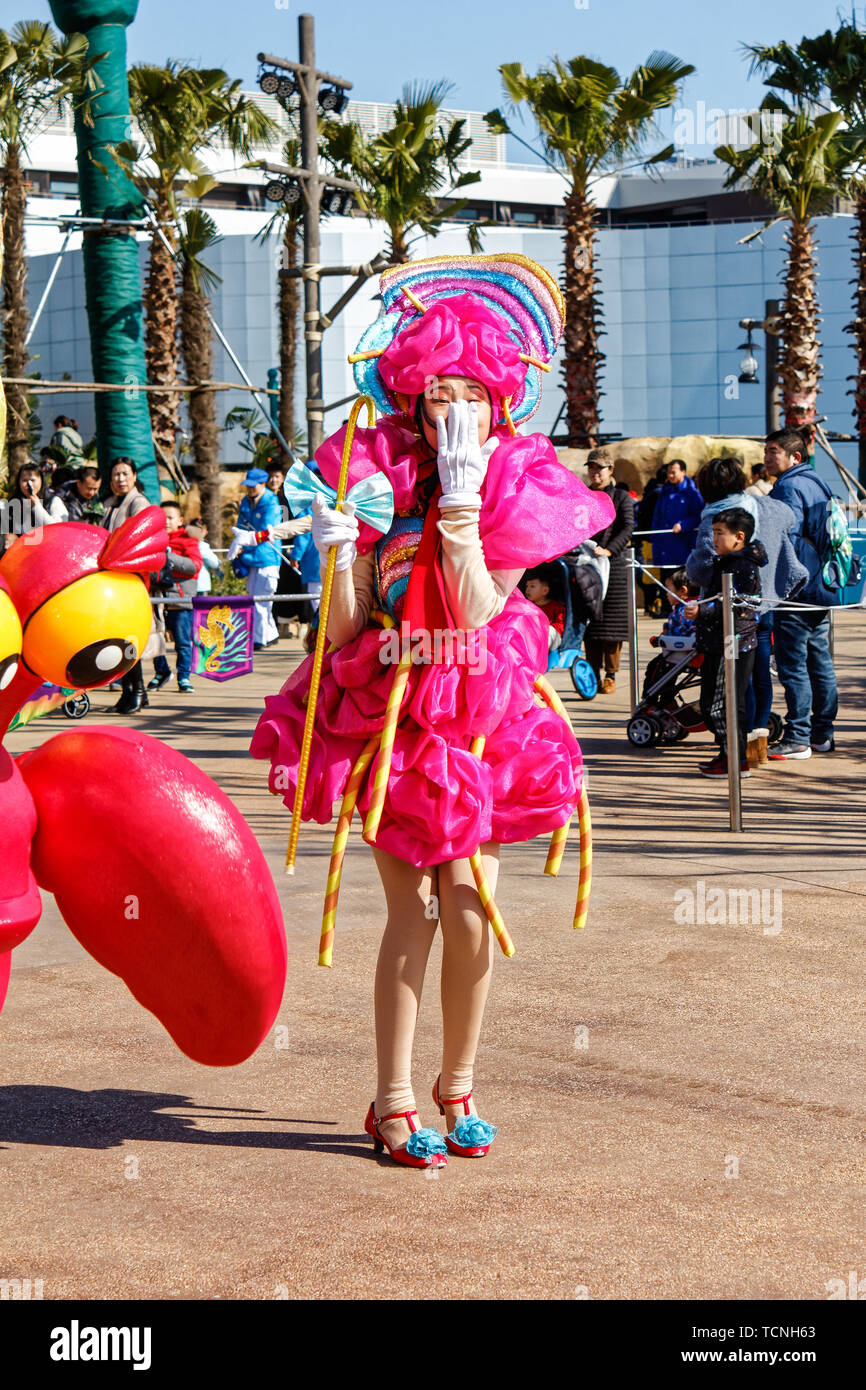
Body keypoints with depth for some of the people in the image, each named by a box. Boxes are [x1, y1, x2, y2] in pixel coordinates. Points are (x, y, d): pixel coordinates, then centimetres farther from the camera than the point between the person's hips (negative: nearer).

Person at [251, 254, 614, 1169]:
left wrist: (462, 498, -17)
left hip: (474, 724, 1)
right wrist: (339, 550, -23)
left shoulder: (515, 492, 1)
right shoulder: (377, 479, -2)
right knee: (414, 908, -4)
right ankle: (394, 1103, 5)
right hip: (385, 717, -1)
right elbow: (343, 628, -7)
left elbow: (478, 610, -16)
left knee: (471, 904, -2)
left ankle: (457, 1088, 17)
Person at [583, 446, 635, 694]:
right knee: (589, 621, 0)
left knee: (612, 622, -3)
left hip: (613, 564, -3)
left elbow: (628, 528, -8)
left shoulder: (621, 497, 4)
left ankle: (610, 675, 3)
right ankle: (593, 673, 6)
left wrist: (609, 549, -22)